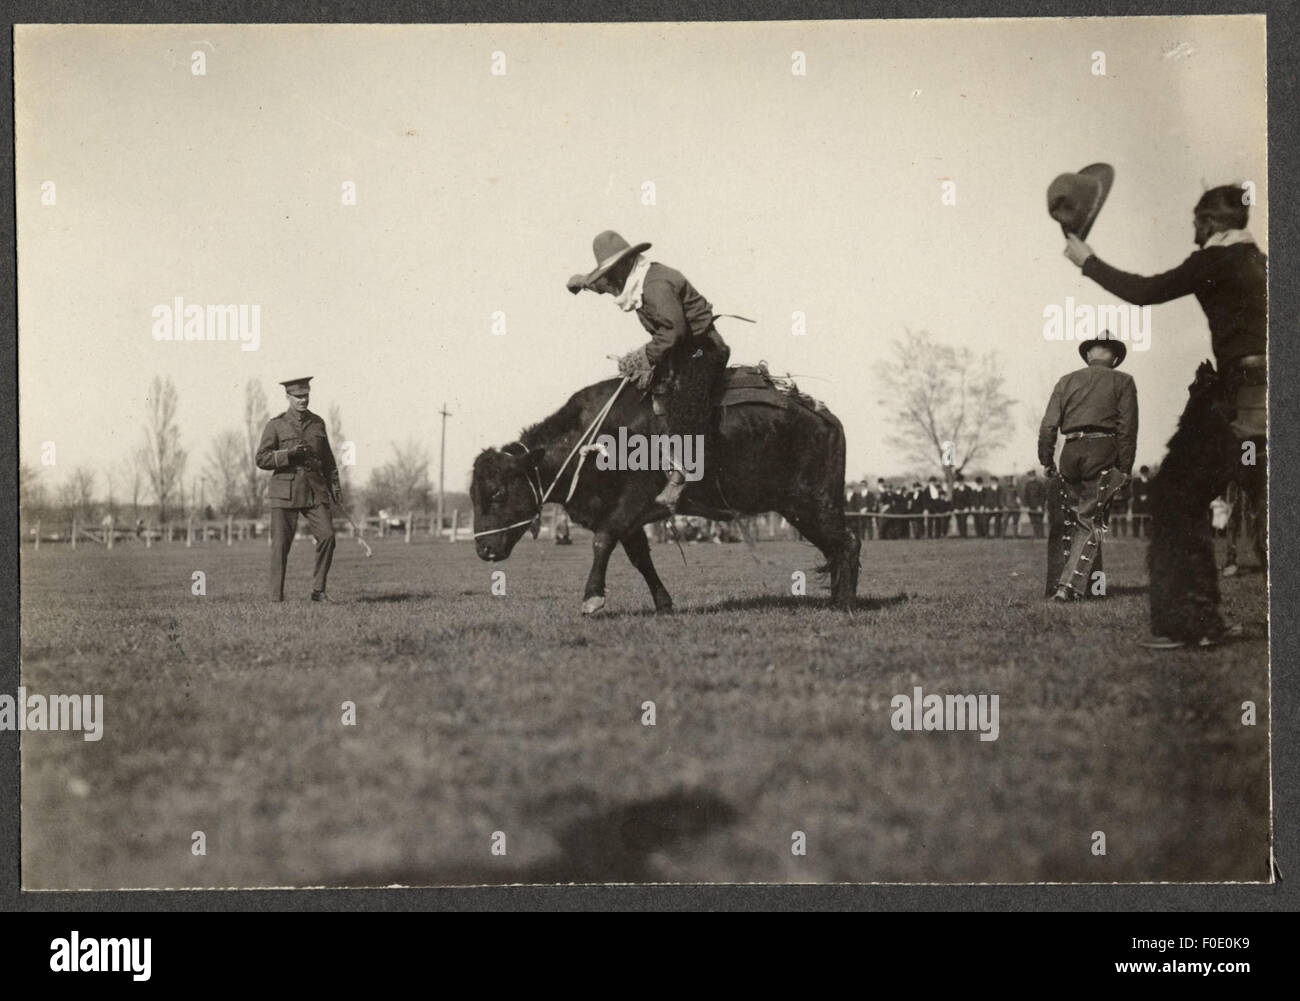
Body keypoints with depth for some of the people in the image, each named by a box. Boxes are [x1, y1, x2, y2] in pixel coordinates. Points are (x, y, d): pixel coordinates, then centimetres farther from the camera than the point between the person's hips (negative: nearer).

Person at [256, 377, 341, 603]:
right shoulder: (276, 425, 1)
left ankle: (318, 590, 1)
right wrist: (289, 454, -16)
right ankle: (276, 597, 4)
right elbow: (262, 459, -3)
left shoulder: (317, 423, 14)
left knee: (327, 536, -11)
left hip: (315, 490, 3)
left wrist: (335, 484, 13)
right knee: (281, 544, -3)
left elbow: (328, 458, 23)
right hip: (285, 491, -3)